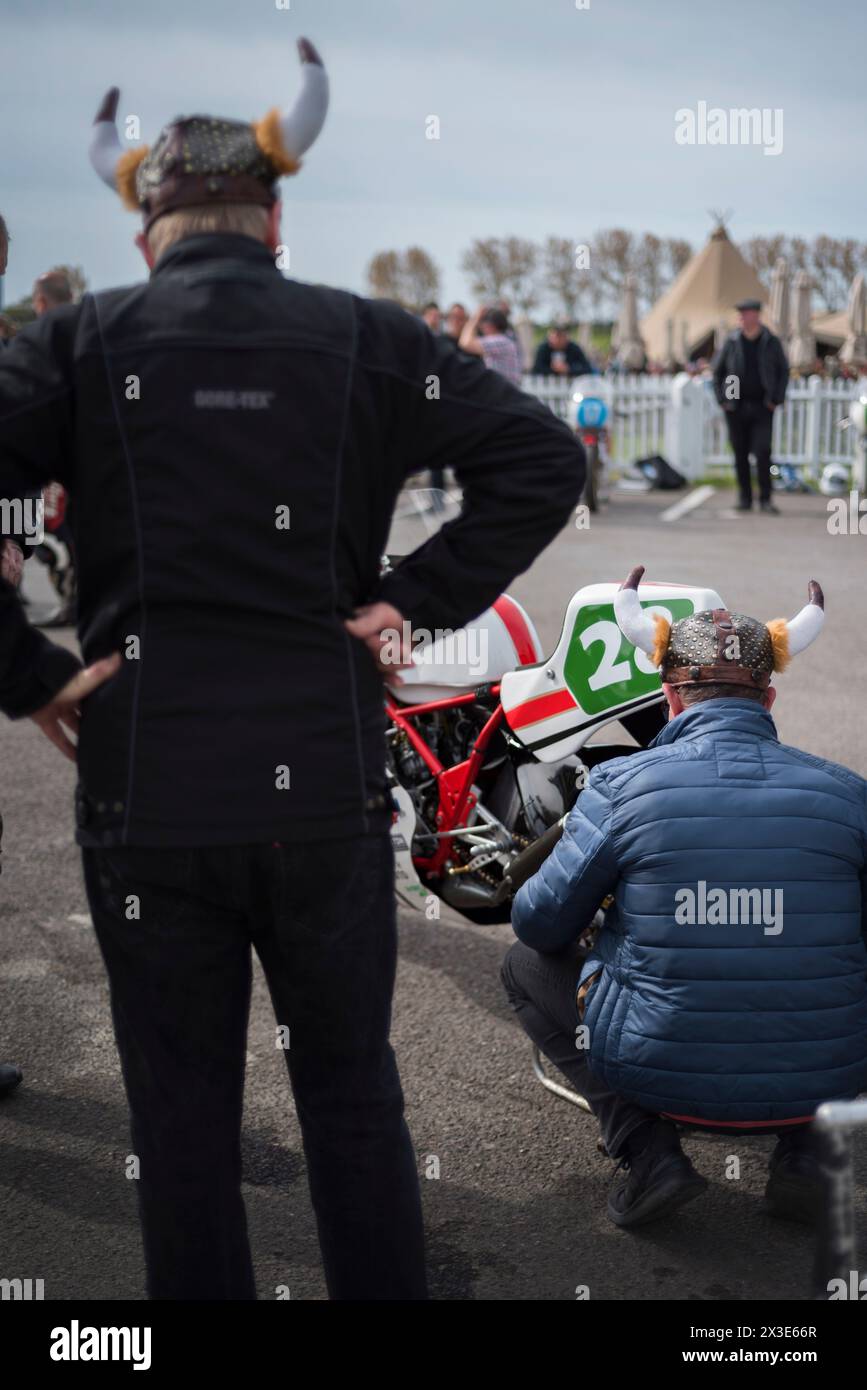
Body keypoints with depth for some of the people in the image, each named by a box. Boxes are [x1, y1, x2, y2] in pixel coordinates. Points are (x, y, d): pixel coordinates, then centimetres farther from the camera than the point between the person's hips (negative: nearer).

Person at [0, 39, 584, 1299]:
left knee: (183, 1123, 13)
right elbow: (543, 461, -2)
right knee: (352, 1095, 17)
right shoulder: (367, 339, 2)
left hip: (146, 803, -1)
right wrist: (418, 599, -2)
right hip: (327, 792, 1)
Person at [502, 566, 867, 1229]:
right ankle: (801, 1147, 11)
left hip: (663, 1075, -2)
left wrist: (608, 902, 24)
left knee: (526, 964, 22)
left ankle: (649, 1151, 3)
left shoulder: (621, 785, -10)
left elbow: (541, 924, -1)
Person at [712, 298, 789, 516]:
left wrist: (776, 399, -1)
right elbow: (717, 371, 11)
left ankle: (765, 500, -2)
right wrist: (722, 399, 2)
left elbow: (784, 371, 9)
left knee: (763, 452, -10)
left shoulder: (771, 342, 2)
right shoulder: (732, 341, 3)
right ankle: (745, 499, 13)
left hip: (762, 408, -1)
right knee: (741, 455, 4)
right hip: (736, 408, 2)